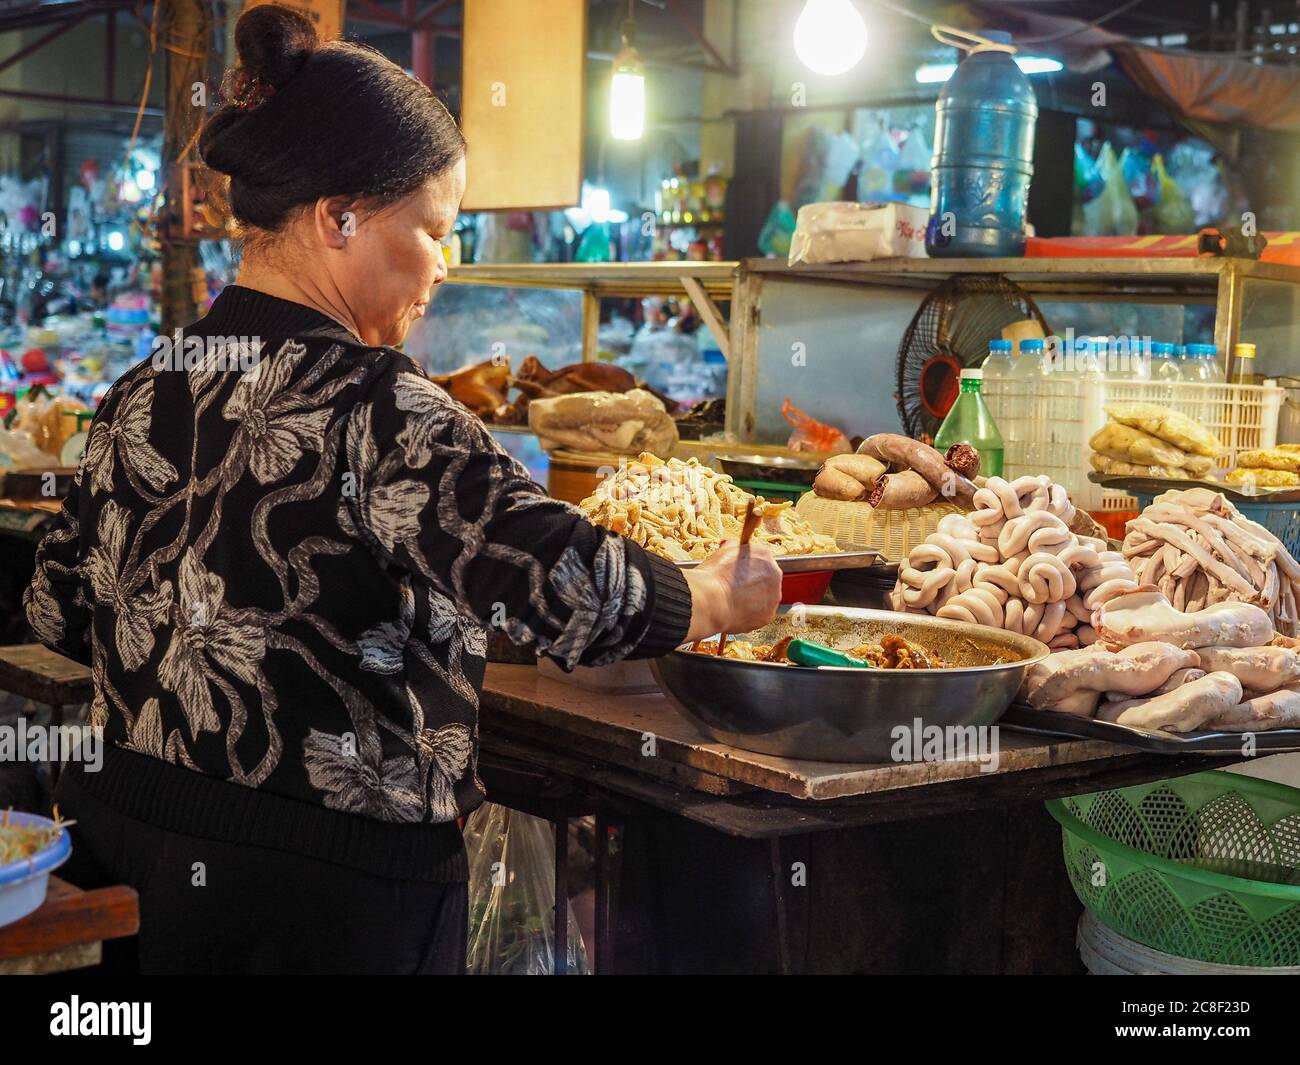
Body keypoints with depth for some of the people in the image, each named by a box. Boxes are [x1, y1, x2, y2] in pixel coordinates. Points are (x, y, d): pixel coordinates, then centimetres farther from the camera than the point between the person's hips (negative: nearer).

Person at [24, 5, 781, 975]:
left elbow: (60, 609, 12)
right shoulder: (373, 409, -22)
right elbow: (575, 590, -28)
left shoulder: (144, 394, 1)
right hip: (333, 893, -7)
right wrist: (724, 597, -10)